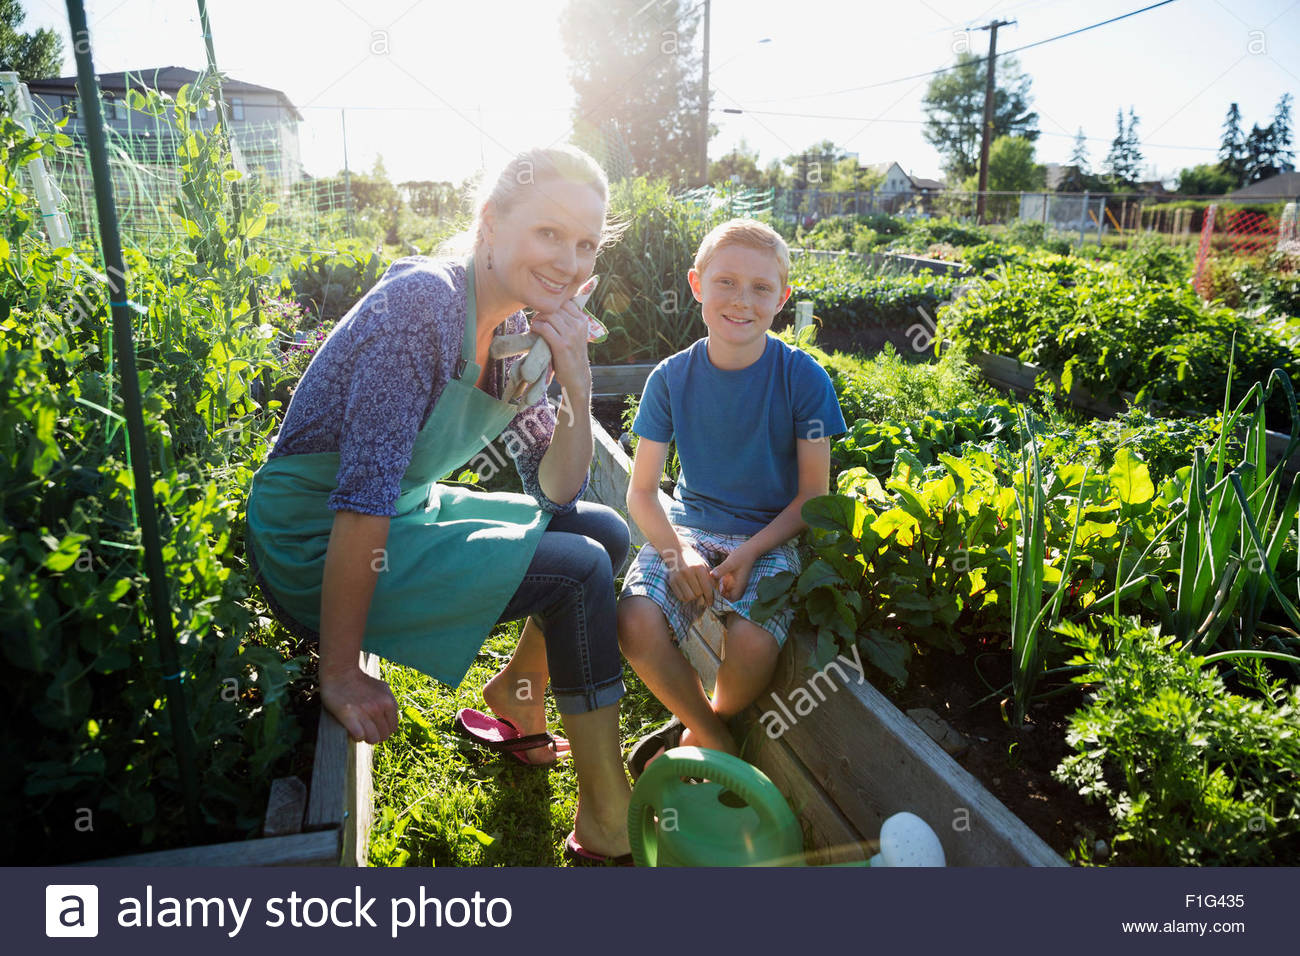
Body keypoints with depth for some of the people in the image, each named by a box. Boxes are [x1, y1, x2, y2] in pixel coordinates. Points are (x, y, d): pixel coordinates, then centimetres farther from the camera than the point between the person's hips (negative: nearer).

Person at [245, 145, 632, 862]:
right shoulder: (425, 300, -23)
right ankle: (609, 826, -2)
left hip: (406, 515, 8)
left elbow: (555, 493, 3)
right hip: (317, 547, -8)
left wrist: (577, 387, -13)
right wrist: (340, 675, -25)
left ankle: (515, 694, 24)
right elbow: (362, 490, -28)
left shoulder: (517, 333, 2)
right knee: (578, 570, -17)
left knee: (604, 531, 7)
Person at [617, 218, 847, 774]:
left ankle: (701, 727, 8)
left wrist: (750, 552, -18)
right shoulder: (671, 377, -3)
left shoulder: (803, 379, -7)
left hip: (770, 536, -1)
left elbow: (814, 494, -3)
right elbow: (641, 491, 0)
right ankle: (718, 744, 1)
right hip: (689, 526, 2)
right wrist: (678, 552, -19)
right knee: (635, 622, -27)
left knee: (753, 642, -30)